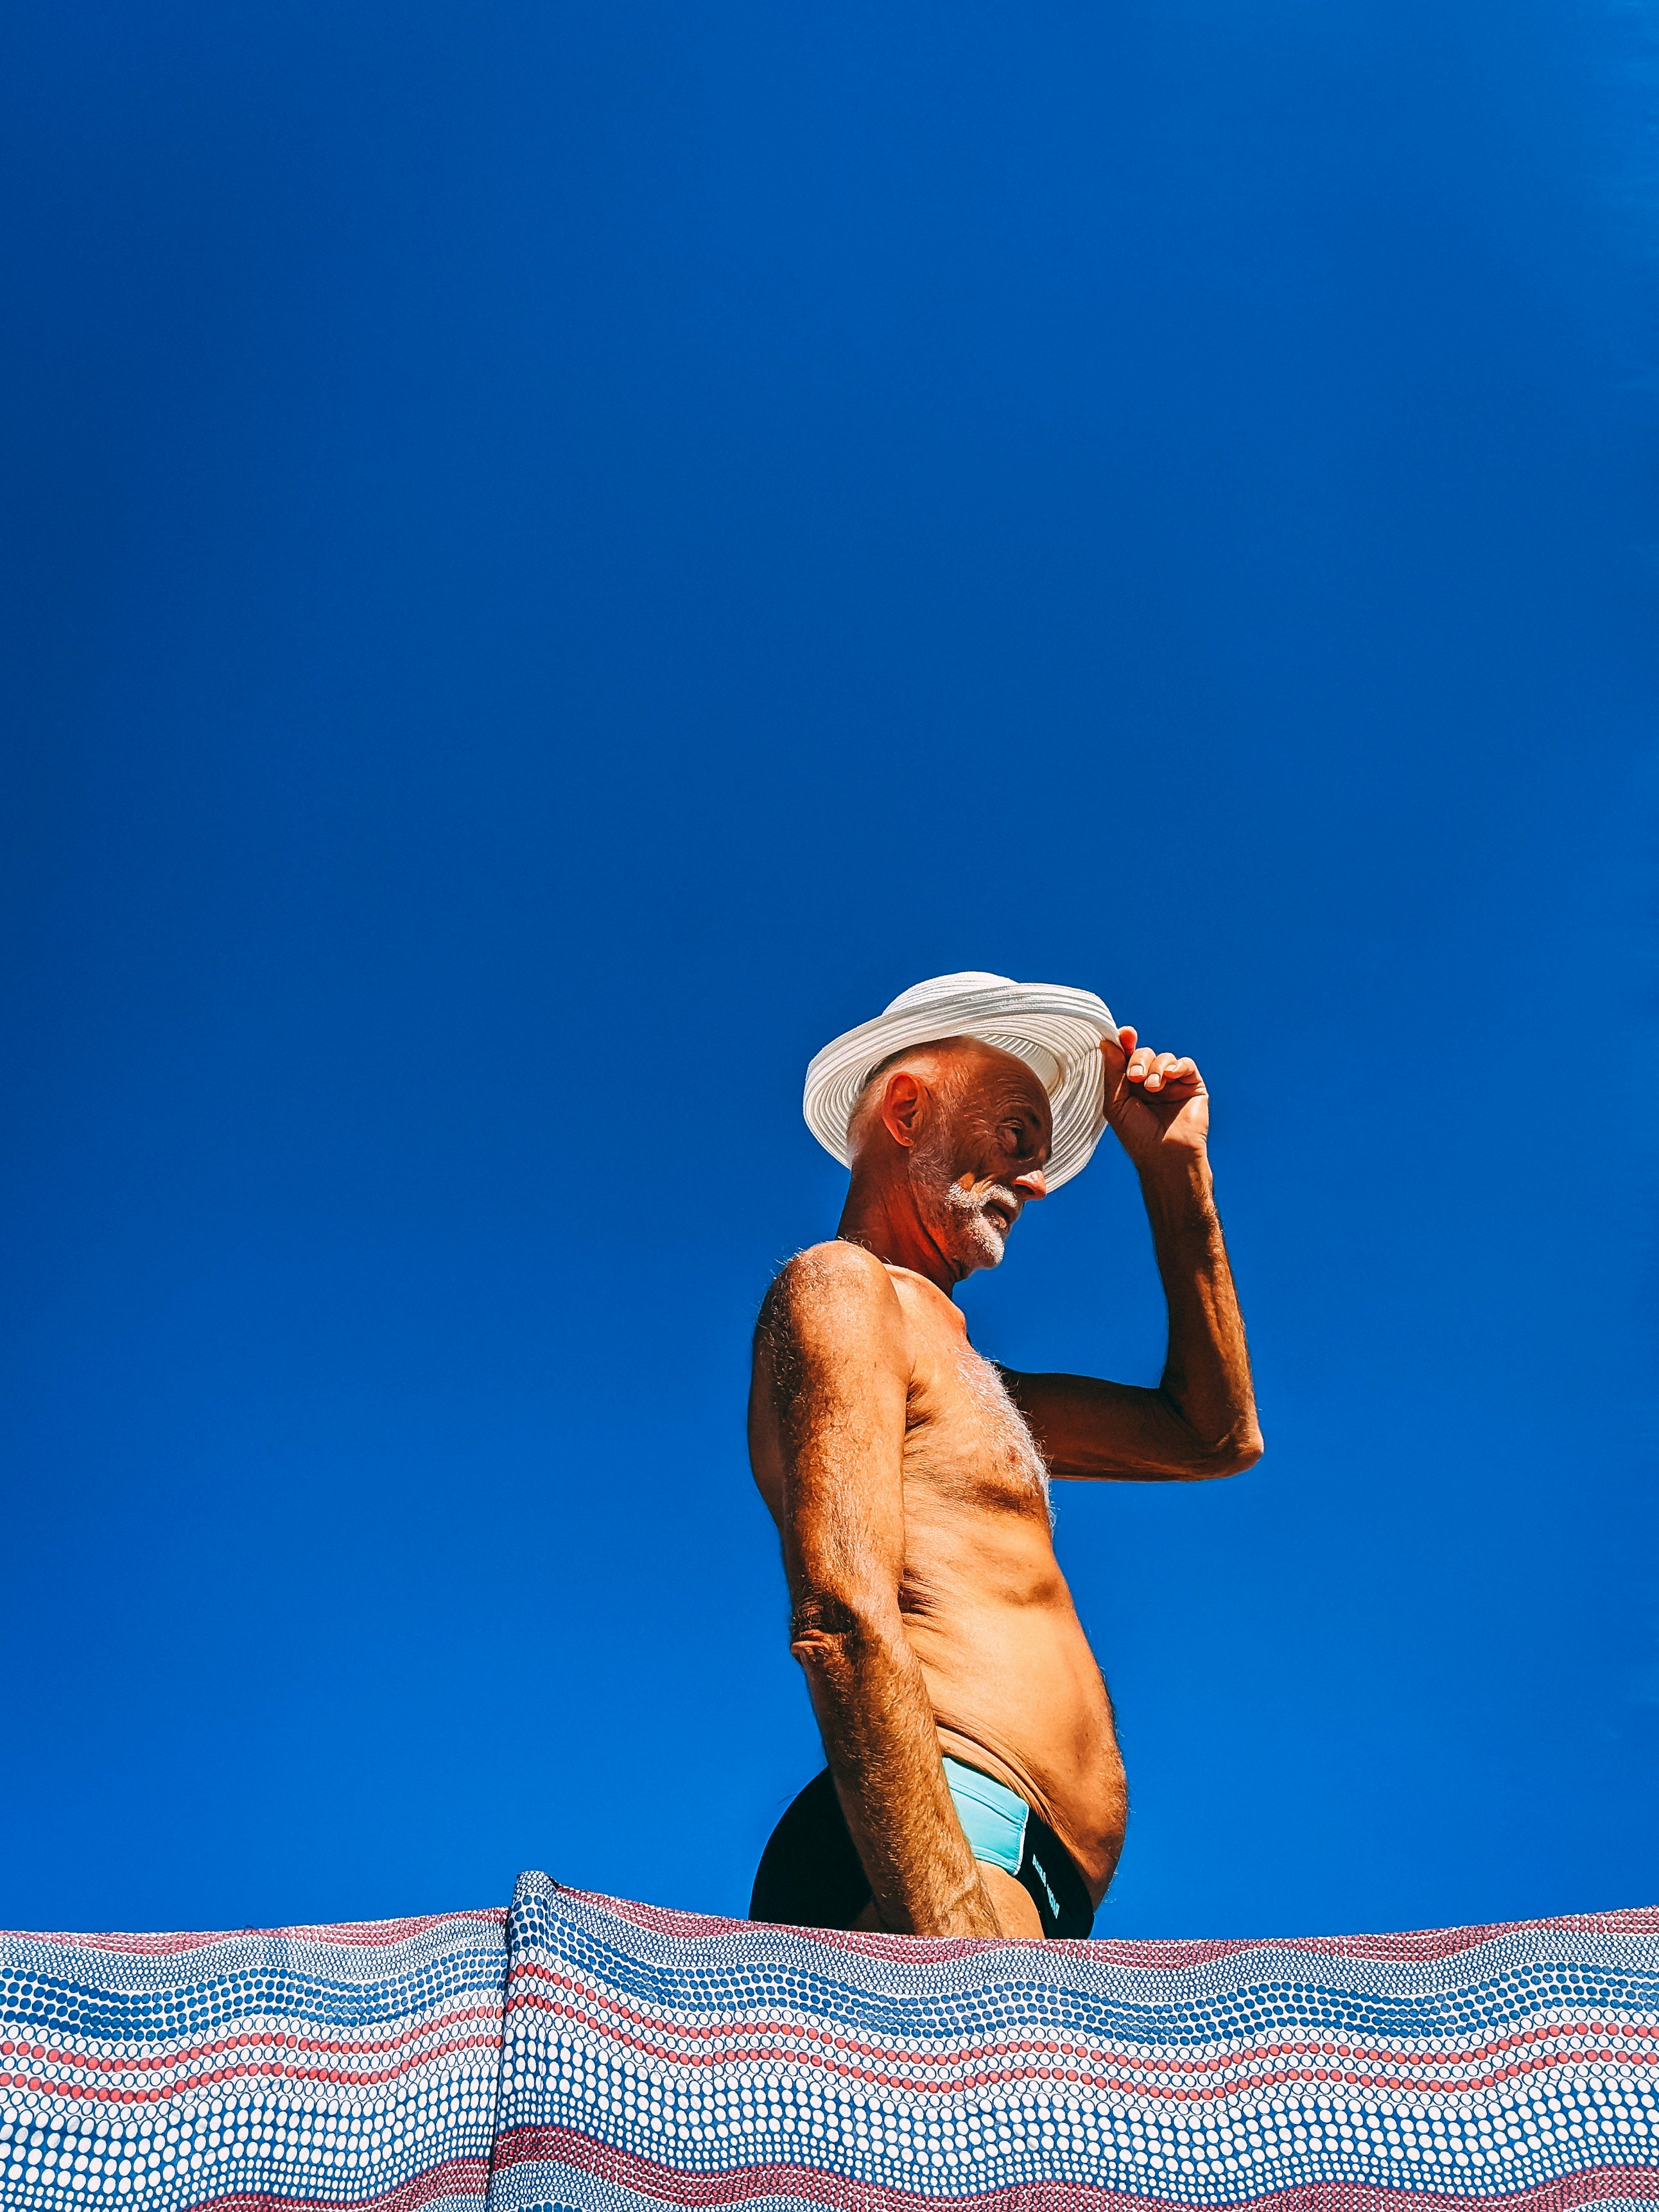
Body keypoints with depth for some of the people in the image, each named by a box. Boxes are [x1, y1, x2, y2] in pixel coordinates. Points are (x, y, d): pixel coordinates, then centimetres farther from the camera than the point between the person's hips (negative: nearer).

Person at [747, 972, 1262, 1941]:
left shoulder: (954, 1369, 33)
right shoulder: (841, 1285, 4)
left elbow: (1214, 1435, 40)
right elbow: (845, 1622, -12)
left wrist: (1173, 1168, 34)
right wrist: (952, 1936, -23)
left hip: (1026, 1890, 9)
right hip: (949, 1843, -9)